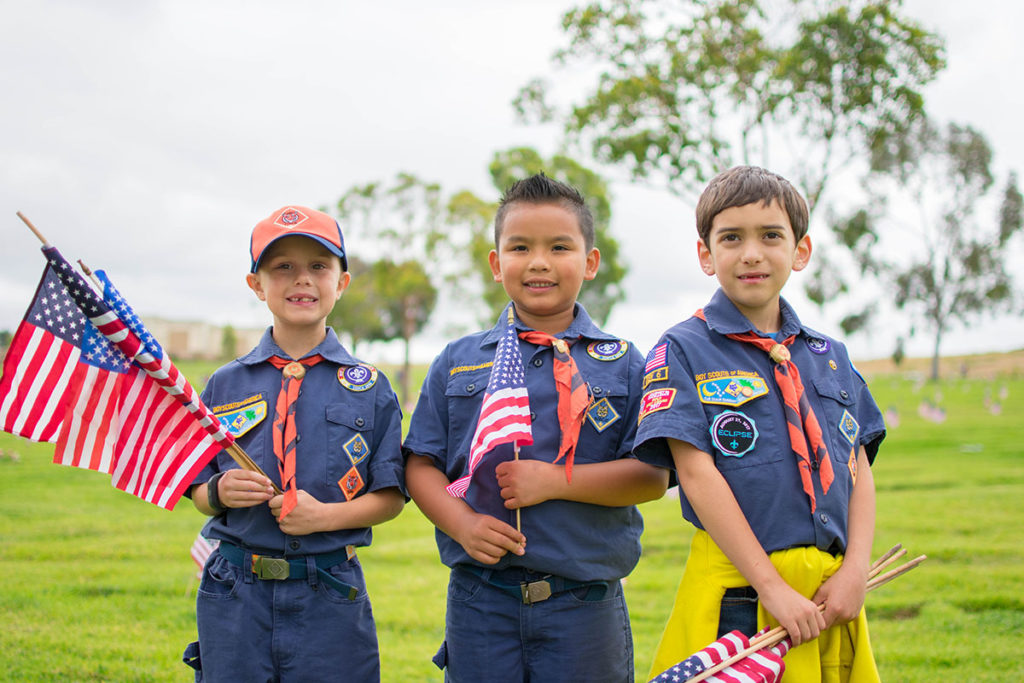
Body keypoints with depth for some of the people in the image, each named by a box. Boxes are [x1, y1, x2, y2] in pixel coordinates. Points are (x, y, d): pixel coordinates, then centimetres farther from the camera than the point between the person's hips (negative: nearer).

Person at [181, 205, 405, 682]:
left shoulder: (369, 387, 2)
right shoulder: (225, 384, 6)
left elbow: (390, 496, 1)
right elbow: (197, 490, 10)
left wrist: (327, 515, -15)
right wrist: (220, 493, -12)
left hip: (330, 595, -1)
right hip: (235, 593, 1)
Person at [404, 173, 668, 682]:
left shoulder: (623, 364, 3)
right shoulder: (457, 363, 7)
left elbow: (652, 476, -4)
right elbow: (422, 466, 6)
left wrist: (555, 480, -15)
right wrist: (463, 524, -12)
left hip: (585, 606, -1)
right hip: (480, 602, 1)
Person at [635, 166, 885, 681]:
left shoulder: (829, 356, 12)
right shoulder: (682, 351, -3)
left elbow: (858, 469, 11)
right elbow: (698, 474, -11)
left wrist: (855, 570, -4)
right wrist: (773, 587, -15)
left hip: (832, 590, 4)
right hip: (737, 592, -4)